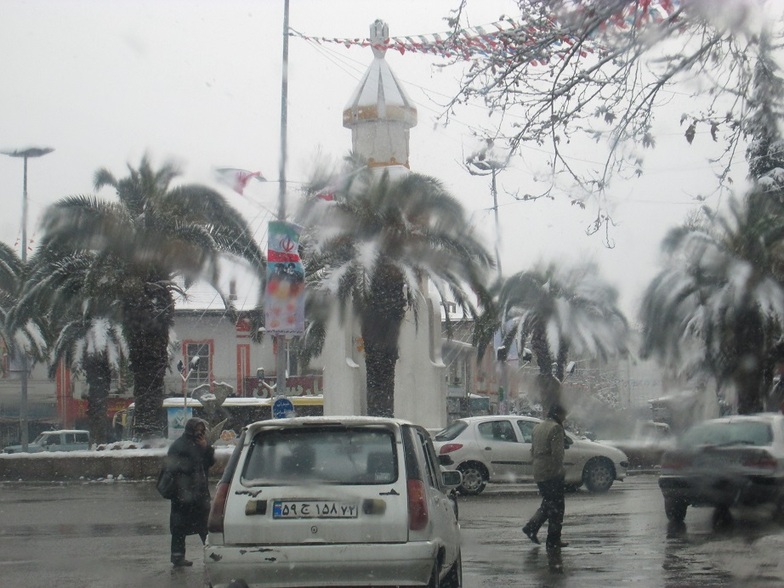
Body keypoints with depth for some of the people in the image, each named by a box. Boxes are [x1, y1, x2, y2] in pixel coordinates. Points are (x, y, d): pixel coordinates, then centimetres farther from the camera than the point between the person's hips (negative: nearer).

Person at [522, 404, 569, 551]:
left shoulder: (538, 427, 16)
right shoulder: (555, 428, -12)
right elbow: (557, 452, -19)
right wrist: (560, 469, -11)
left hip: (538, 473, 8)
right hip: (552, 473, -8)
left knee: (548, 504, 20)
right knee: (556, 506, -1)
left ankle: (531, 527, 9)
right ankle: (553, 540, 0)